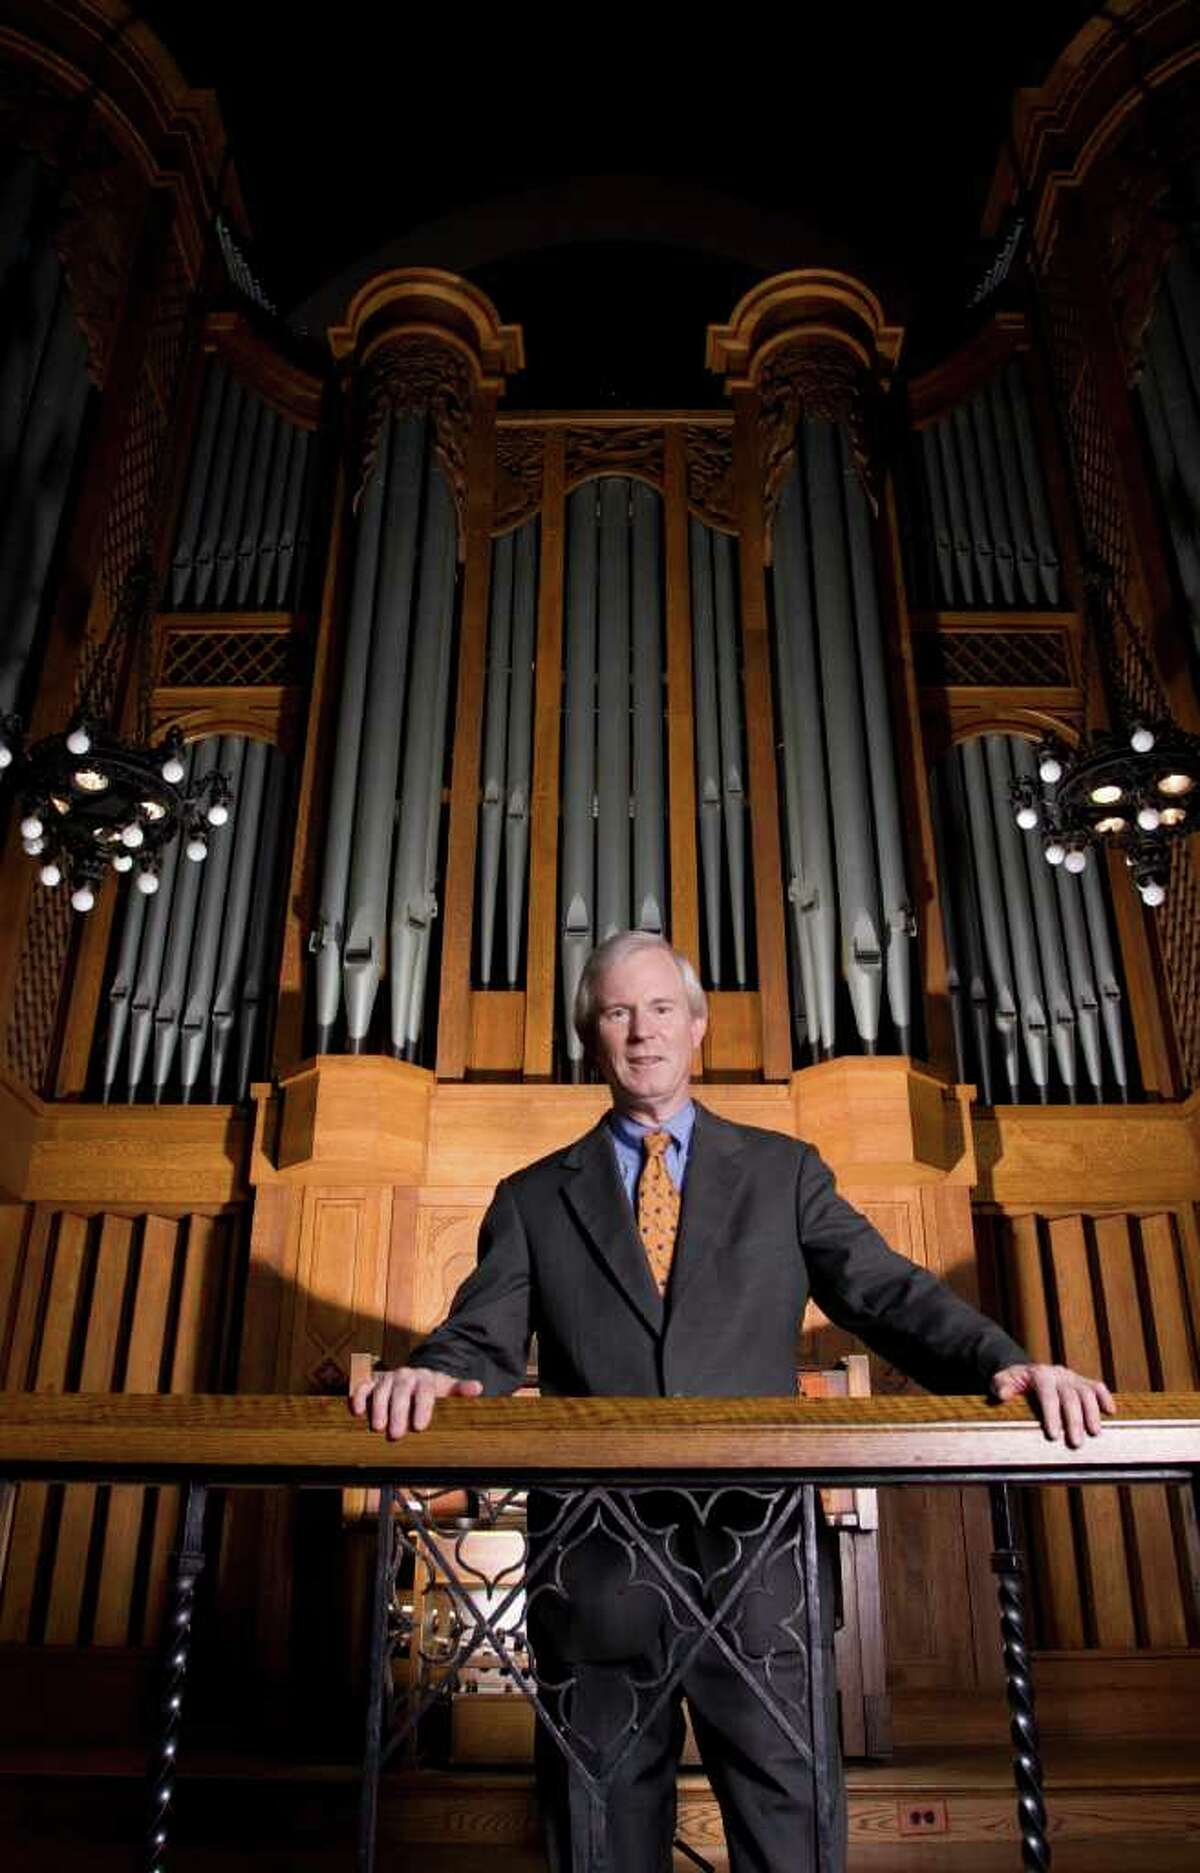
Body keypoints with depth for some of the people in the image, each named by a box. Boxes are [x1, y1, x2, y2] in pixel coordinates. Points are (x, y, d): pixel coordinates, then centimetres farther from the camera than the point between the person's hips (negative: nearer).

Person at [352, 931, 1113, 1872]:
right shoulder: (533, 1199, 11)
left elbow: (890, 1292, 2)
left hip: (756, 1555, 0)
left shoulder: (783, 1171, 11)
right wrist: (432, 1375, -22)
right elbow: (485, 1338, 2)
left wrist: (1008, 1364, -17)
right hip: (596, 1567, 1)